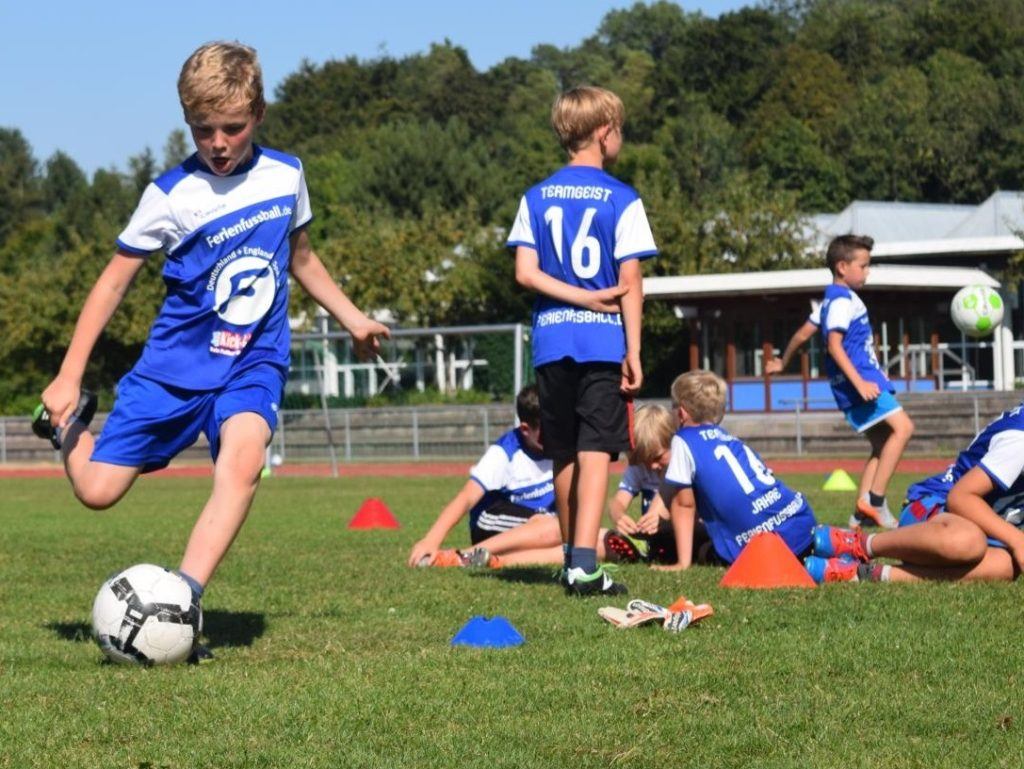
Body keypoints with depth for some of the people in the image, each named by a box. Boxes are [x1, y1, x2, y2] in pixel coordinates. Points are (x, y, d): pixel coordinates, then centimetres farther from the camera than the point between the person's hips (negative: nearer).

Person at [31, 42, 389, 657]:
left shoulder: (286, 175, 0)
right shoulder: (172, 196, -11)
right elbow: (115, 281, -3)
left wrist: (351, 317, 25)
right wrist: (68, 376, -4)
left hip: (255, 360, 1)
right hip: (177, 362, -1)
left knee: (243, 461, -31)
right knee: (97, 490, -6)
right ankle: (69, 418, 28)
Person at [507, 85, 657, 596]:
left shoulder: (536, 198, 7)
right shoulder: (622, 200, -4)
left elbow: (525, 272, -2)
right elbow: (630, 281, -7)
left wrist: (582, 298, -2)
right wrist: (633, 351, -5)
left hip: (551, 342, 4)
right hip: (603, 342, -4)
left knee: (564, 455, 14)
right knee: (595, 452, -8)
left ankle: (572, 557, 26)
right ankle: (584, 565, -20)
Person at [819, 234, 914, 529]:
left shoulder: (840, 298, 19)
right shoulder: (841, 300, -13)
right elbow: (834, 344, -23)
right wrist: (859, 382, -29)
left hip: (863, 380, 11)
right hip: (858, 380, -11)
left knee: (882, 444, 12)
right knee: (902, 427, -19)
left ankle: (862, 513, 10)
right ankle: (874, 500, -21)